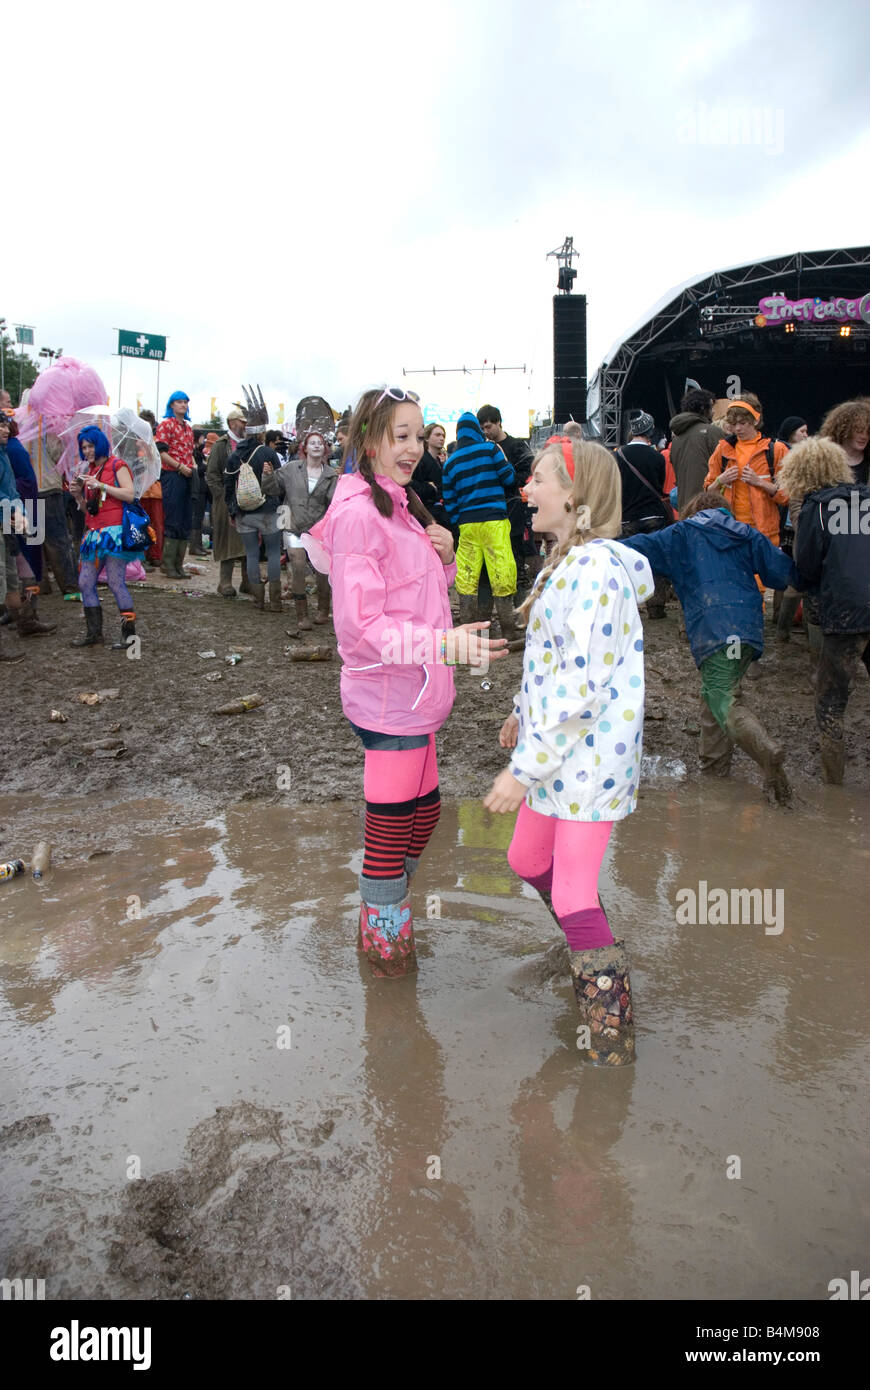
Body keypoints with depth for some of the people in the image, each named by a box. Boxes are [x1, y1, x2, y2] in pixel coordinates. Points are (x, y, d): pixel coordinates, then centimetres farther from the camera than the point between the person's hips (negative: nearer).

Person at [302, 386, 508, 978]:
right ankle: (385, 940, 24)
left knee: (423, 809, 21)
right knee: (393, 823, 4)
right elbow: (362, 625, -23)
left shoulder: (400, 504, 14)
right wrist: (444, 644, -32)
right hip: (389, 696, -10)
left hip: (415, 692, 10)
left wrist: (444, 557, 0)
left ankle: (383, 907, 40)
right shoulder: (358, 512, -17)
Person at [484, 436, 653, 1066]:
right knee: (527, 861, 22)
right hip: (557, 747, 10)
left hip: (589, 756, -10)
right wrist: (524, 712, 27)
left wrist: (524, 767, -22)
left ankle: (614, 1031, 14)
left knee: (575, 901, -4)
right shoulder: (570, 561, 10)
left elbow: (582, 685, -26)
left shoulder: (596, 570, -22)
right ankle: (594, 952, 46)